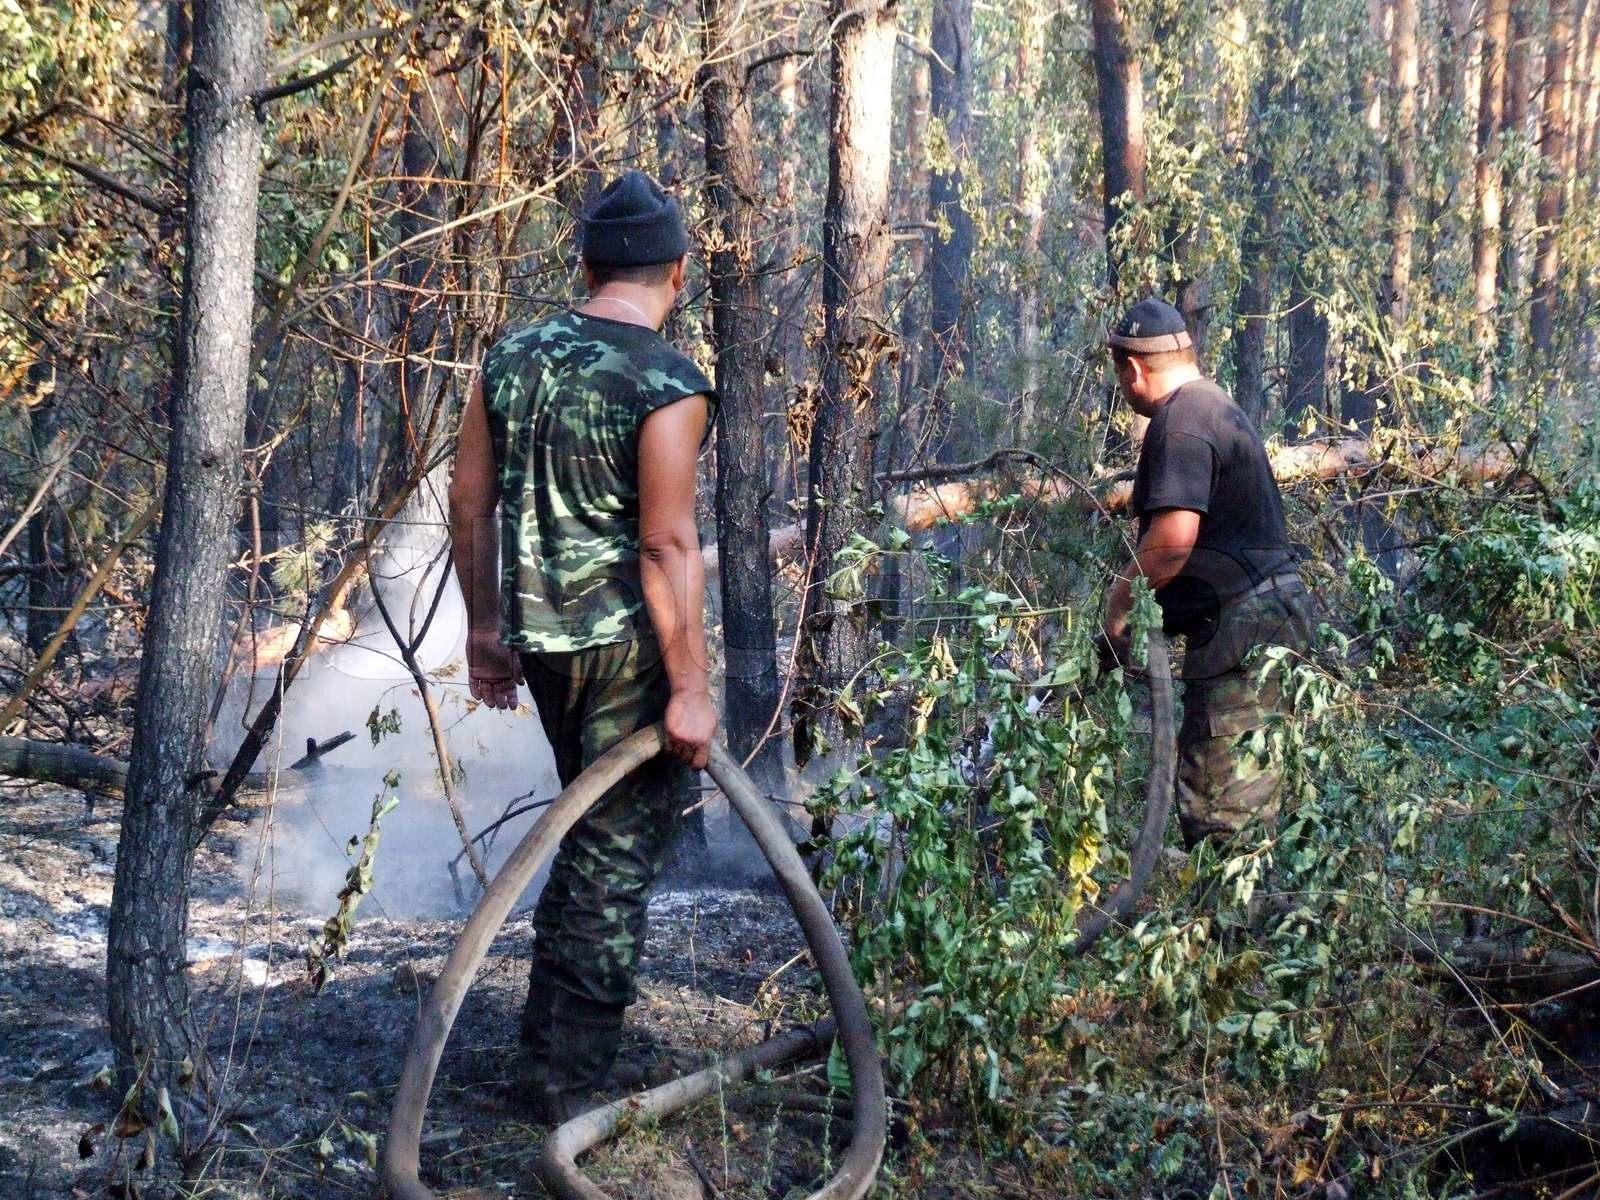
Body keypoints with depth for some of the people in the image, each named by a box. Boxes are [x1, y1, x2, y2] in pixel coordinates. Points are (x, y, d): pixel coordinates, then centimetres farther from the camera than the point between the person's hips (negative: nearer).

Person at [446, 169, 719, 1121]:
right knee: (618, 854, 3)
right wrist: (690, 687, -14)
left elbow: (471, 503, 9)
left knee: (595, 827, 24)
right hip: (629, 646, -7)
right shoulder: (667, 384, -15)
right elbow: (669, 544, -18)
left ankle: (553, 1038, 31)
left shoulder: (513, 358, 5)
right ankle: (569, 1078, 9)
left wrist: (486, 628, 18)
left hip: (540, 639, 7)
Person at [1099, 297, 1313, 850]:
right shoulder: (1217, 406, 21)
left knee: (1223, 813, -10)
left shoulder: (1179, 421, -13)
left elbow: (1173, 536, -25)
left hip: (1242, 626, -11)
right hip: (1267, 614, 11)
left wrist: (1117, 605, -11)